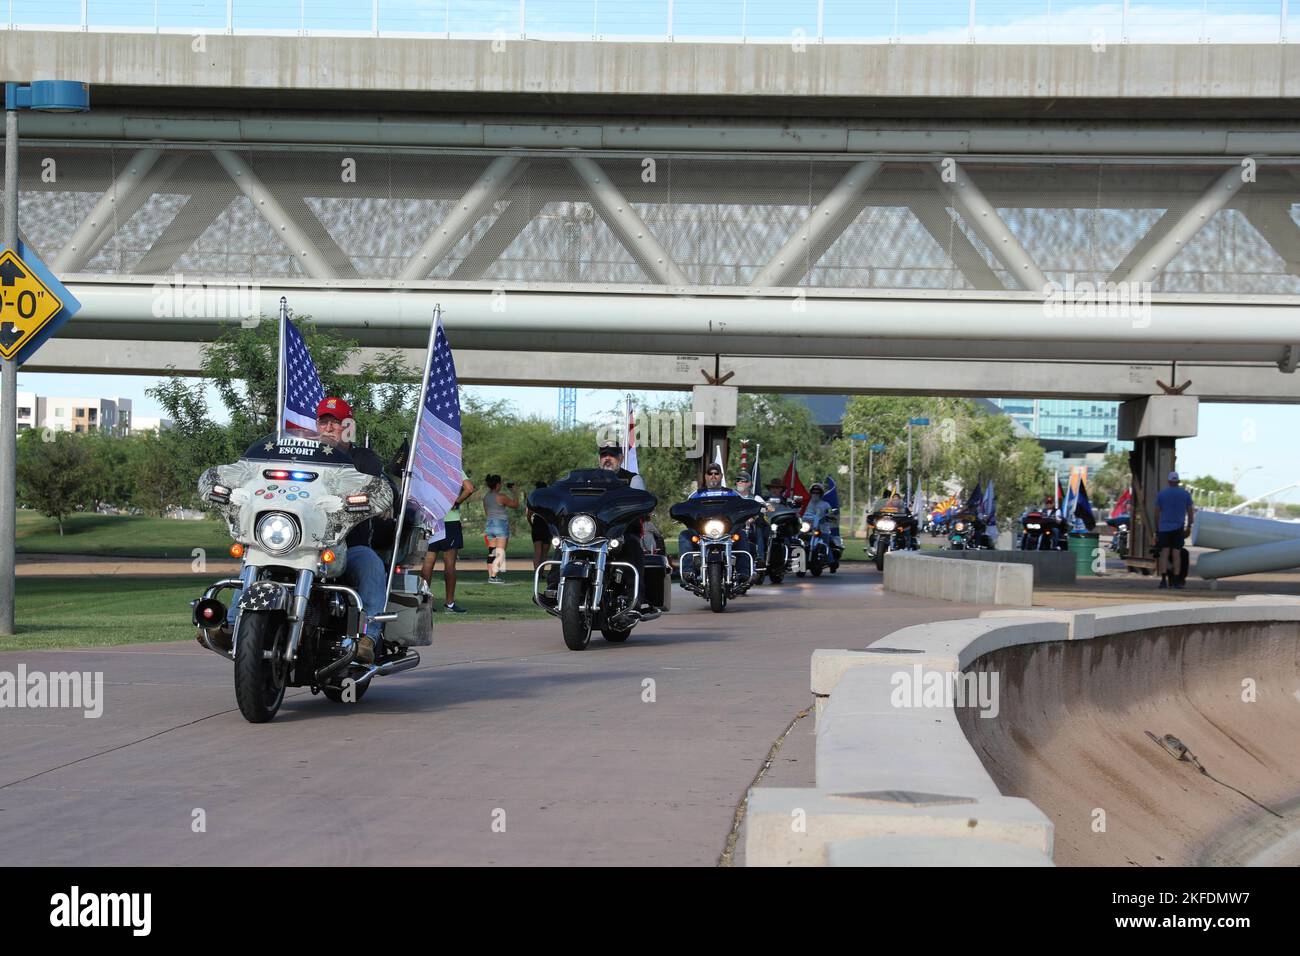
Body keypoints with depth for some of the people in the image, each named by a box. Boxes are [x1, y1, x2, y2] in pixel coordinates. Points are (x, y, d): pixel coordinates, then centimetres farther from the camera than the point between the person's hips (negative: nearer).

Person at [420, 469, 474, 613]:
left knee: (428, 562, 7)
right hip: (450, 520, -4)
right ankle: (450, 603, 2)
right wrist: (456, 502, -9)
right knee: (449, 564, 0)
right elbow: (469, 488, -19)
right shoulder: (456, 472, -4)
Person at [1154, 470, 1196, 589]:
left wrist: (1157, 529, 11)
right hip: (1178, 527, 0)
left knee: (1164, 553, -2)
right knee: (1176, 553, 0)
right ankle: (1176, 581, -2)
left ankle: (1163, 580, -13)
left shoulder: (1161, 494, 4)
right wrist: (1189, 527, 12)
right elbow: (1190, 512, 4)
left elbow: (1157, 513, 5)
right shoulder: (1185, 494, 3)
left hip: (1164, 527, 0)